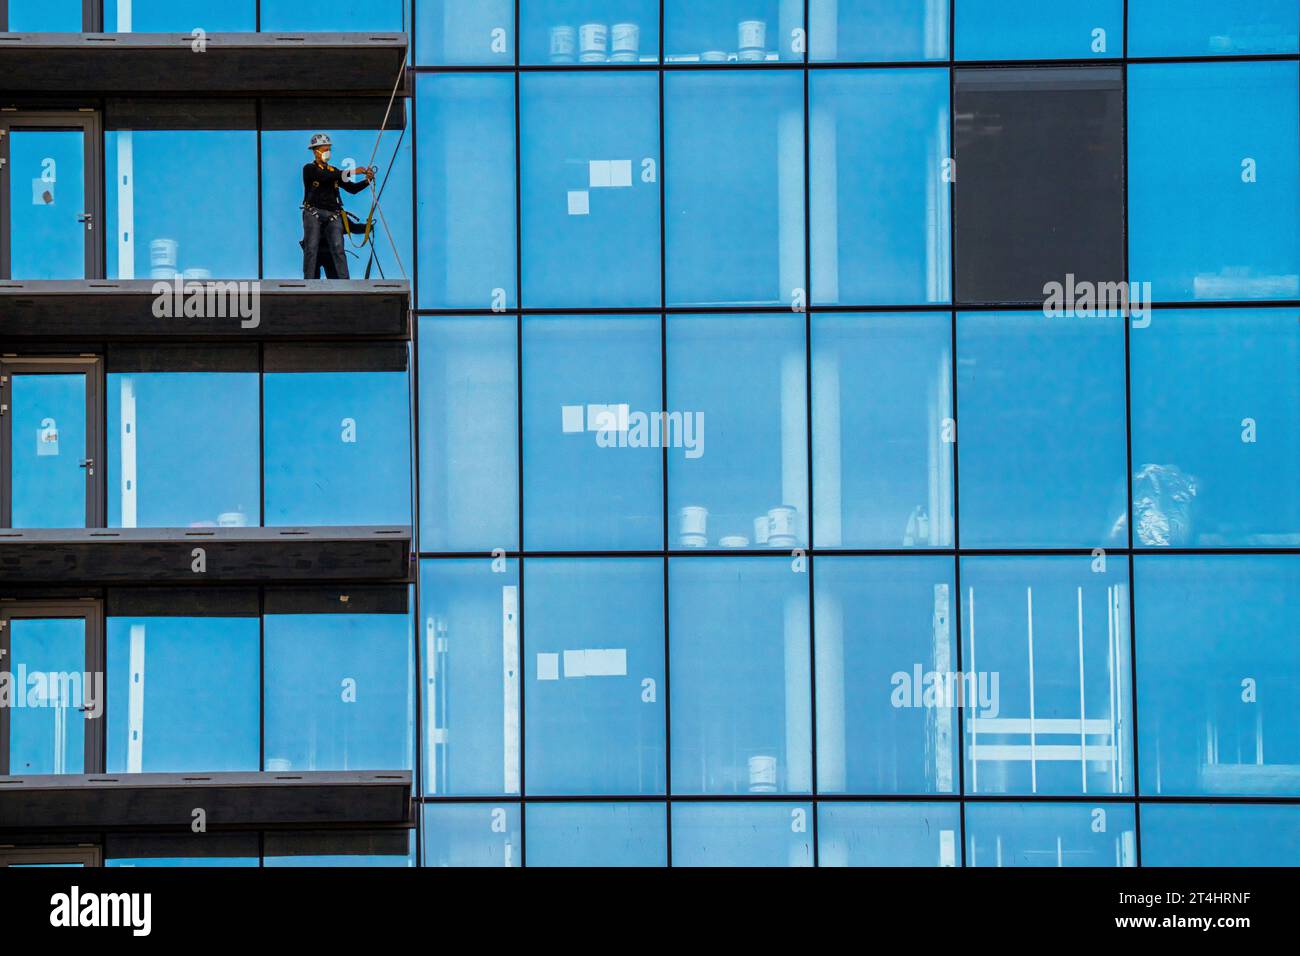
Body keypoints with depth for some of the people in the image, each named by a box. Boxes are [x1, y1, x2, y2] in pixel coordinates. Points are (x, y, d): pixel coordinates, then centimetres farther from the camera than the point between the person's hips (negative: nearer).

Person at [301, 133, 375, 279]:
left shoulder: (334, 171, 18)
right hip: (314, 213, -3)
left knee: (338, 248, -8)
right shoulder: (310, 169, 2)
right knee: (311, 249, -4)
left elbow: (352, 188, 13)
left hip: (333, 215, 3)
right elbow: (324, 177, -18)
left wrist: (367, 180, -6)